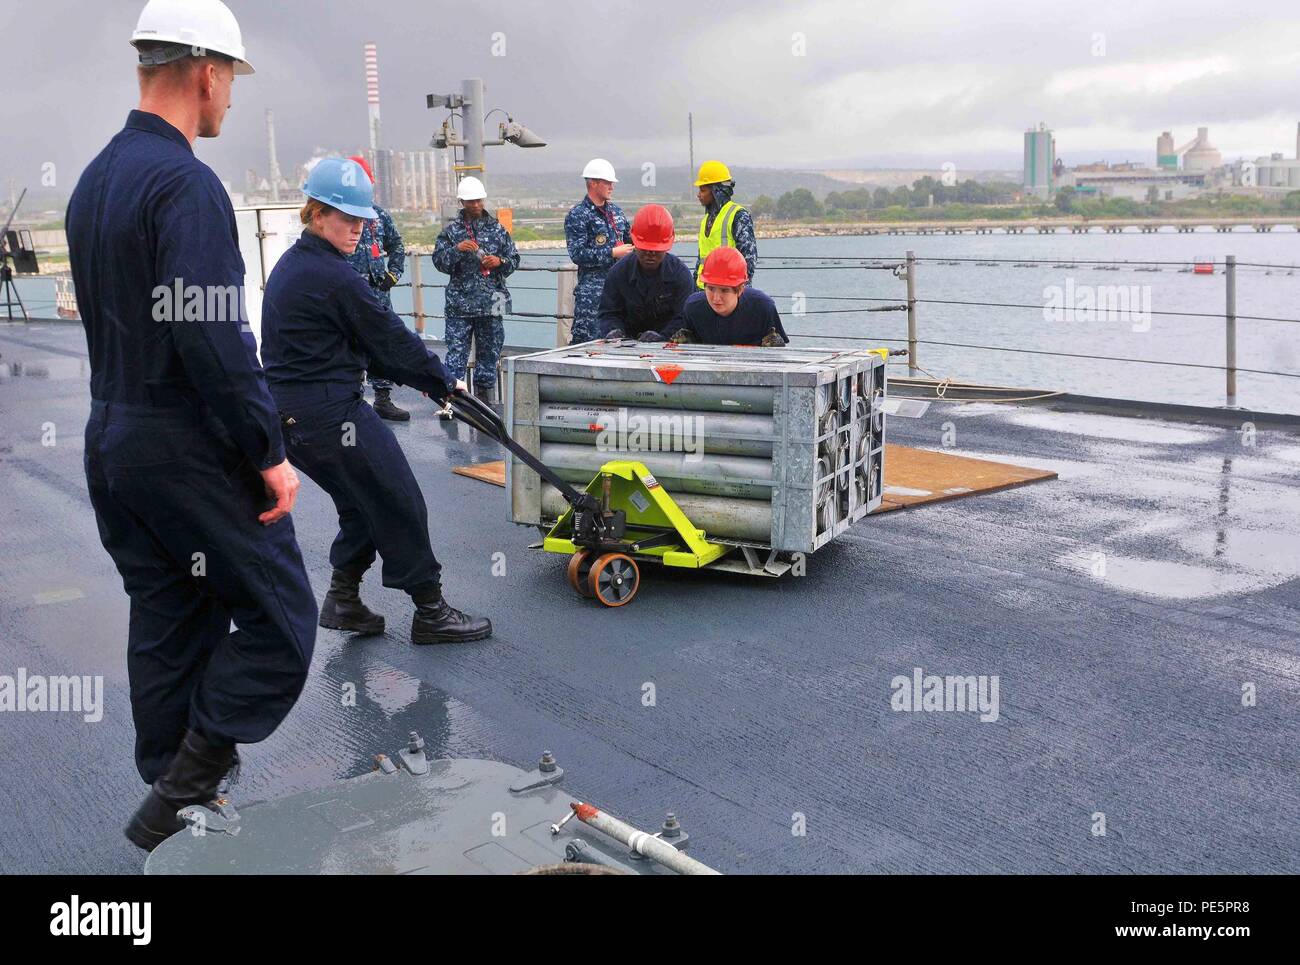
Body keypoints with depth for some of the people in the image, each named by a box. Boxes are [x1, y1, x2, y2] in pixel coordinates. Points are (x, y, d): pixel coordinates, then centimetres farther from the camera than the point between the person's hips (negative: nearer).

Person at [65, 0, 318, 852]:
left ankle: (171, 808, 27)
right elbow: (213, 338, -24)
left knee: (167, 625, 17)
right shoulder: (187, 184, -17)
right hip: (190, 452, -10)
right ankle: (180, 802, -1)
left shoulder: (96, 179, 13)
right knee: (279, 620, 0)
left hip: (111, 440, 10)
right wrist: (269, 452, -18)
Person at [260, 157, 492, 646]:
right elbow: (389, 338, -10)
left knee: (362, 501, 21)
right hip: (332, 413, -10)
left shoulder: (290, 266, 14)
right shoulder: (333, 276, -17)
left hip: (291, 414, 10)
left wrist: (413, 376, 14)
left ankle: (343, 599, 24)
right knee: (398, 503, 0)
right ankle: (430, 612, 9)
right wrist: (440, 380, 4)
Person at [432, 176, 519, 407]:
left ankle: (484, 400, 17)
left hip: (491, 302, 2)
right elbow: (440, 262, -1)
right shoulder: (451, 231, 5)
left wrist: (500, 261, -11)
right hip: (459, 303, -2)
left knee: (489, 352, 8)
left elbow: (514, 258, 11)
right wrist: (457, 249, -18)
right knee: (456, 351, -6)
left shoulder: (497, 229, 9)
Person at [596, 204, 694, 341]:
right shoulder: (618, 272, 6)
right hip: (628, 344, 3)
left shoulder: (680, 273, -1)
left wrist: (661, 334, -25)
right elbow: (609, 313, 9)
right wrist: (613, 330, -14)